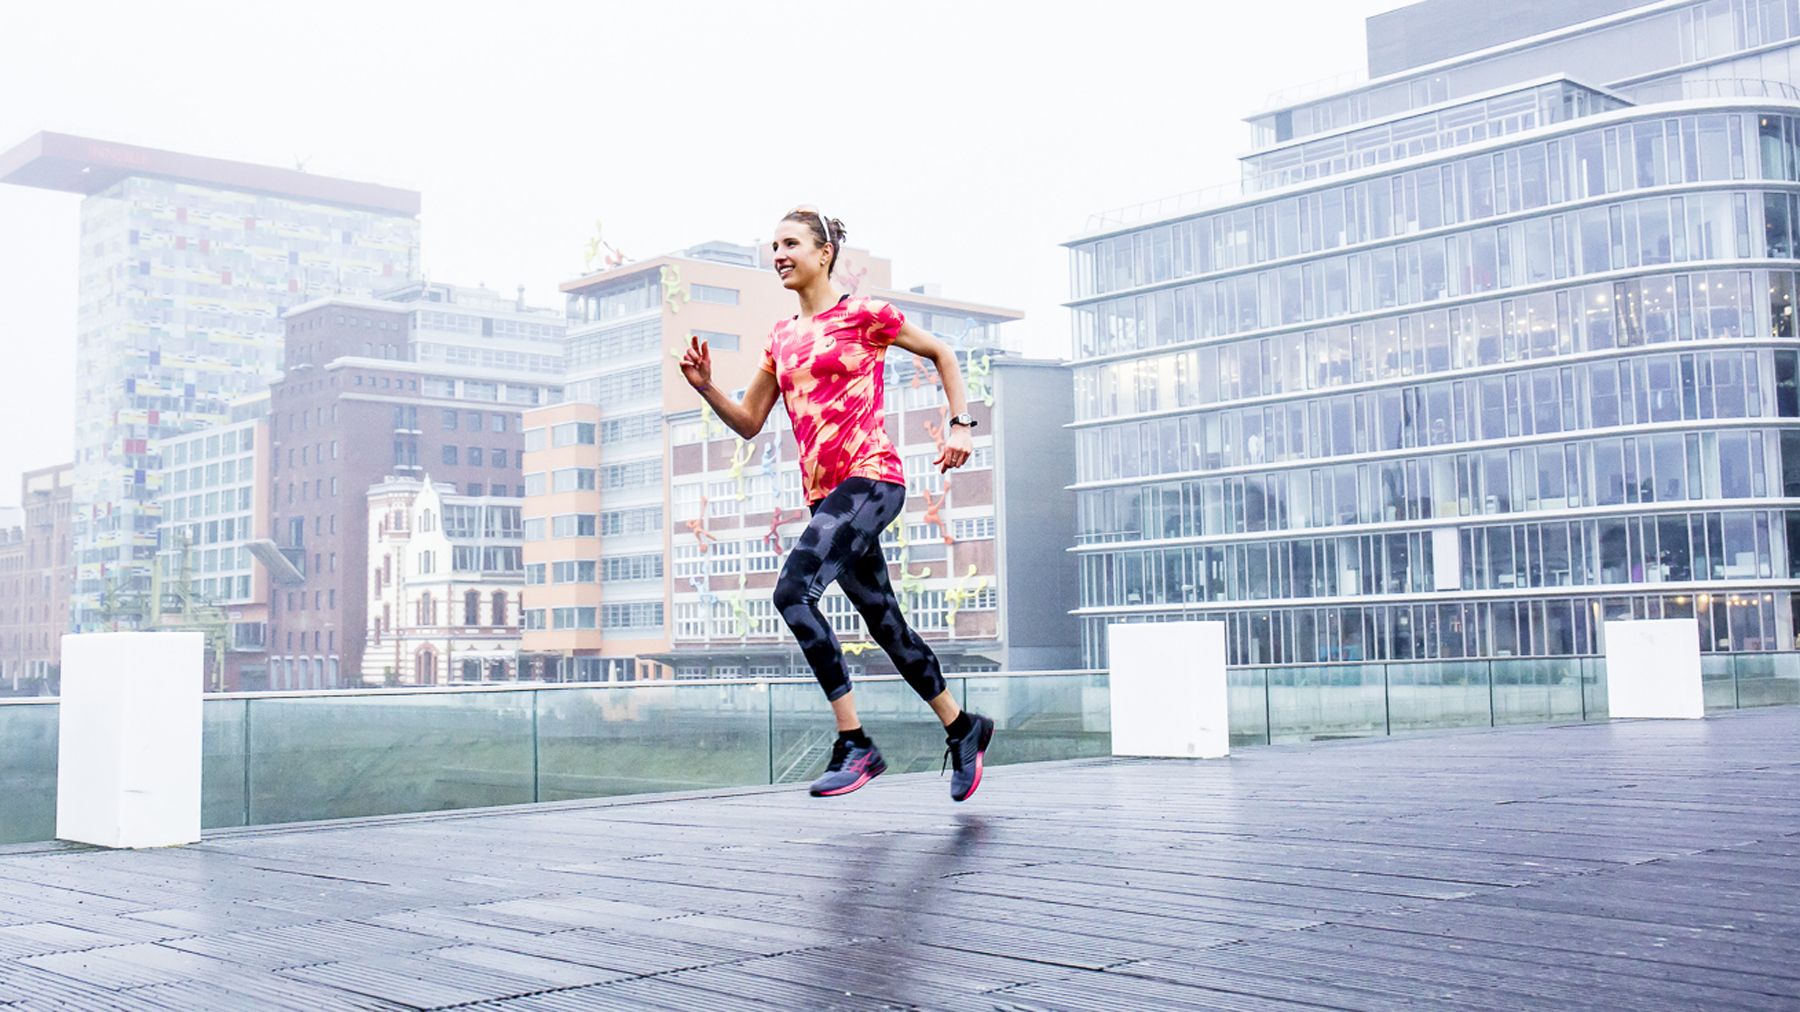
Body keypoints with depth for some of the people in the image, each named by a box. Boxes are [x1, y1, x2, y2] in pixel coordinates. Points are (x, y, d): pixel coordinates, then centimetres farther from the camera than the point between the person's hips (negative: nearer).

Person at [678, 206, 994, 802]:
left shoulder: (863, 315, -1)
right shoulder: (781, 339, 16)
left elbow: (941, 354, 9)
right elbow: (749, 423, 17)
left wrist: (960, 425, 0)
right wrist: (705, 387, 1)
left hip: (871, 478, -7)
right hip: (823, 495, 7)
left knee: (793, 591, -25)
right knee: (885, 625, 11)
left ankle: (855, 744, -20)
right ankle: (963, 728, 28)